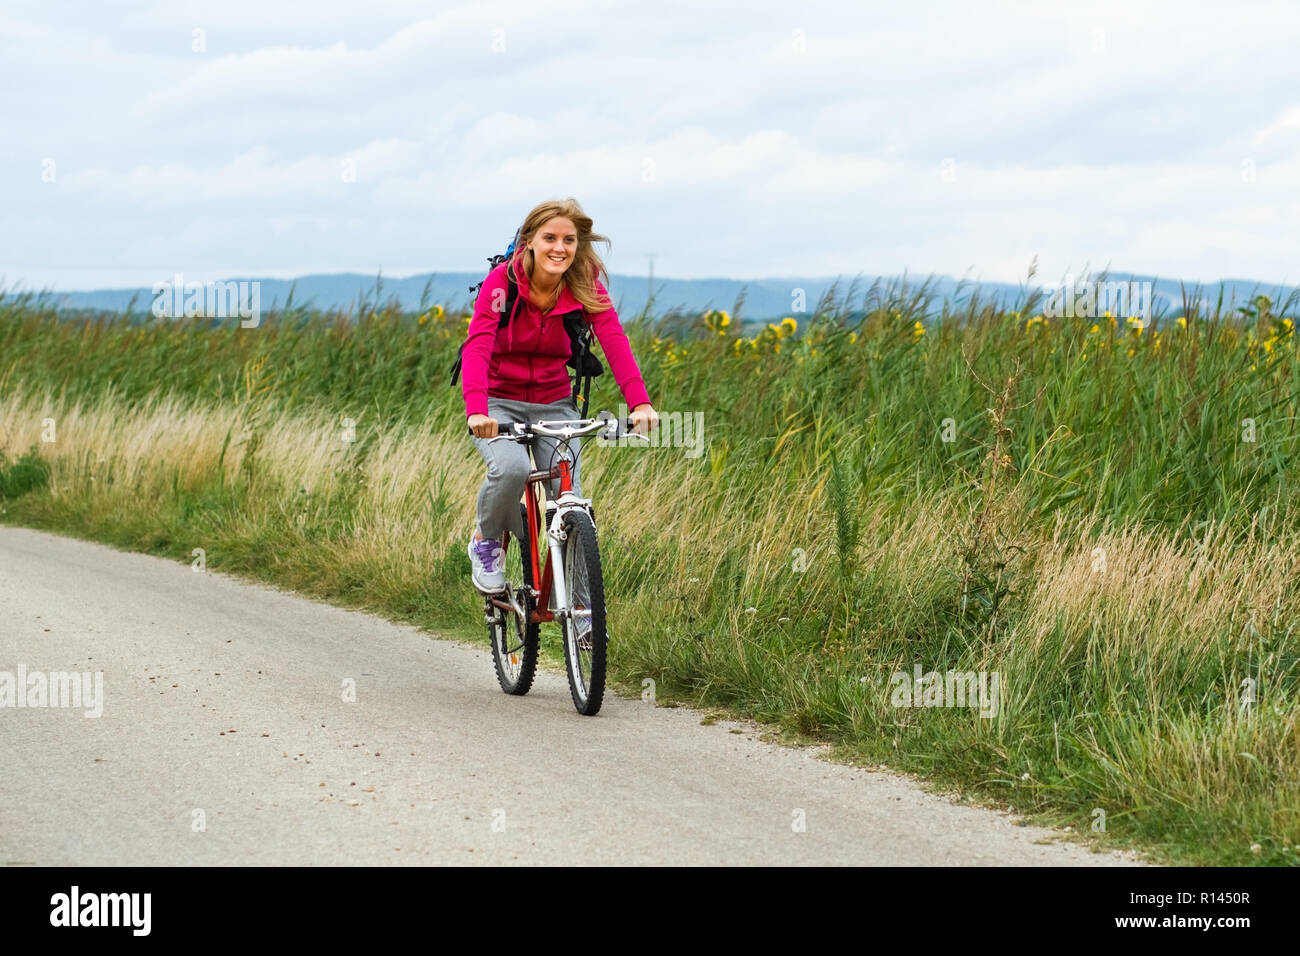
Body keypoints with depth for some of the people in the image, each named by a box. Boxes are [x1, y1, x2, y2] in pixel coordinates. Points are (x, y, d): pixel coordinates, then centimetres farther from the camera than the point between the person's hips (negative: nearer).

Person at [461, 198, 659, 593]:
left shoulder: (586, 288, -10)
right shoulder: (502, 282, -18)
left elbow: (615, 342, -24)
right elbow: (477, 346, -30)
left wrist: (640, 404, -41)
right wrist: (476, 410, -48)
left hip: (554, 404, 2)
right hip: (499, 402, -2)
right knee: (511, 468, -31)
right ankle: (485, 542, 0)